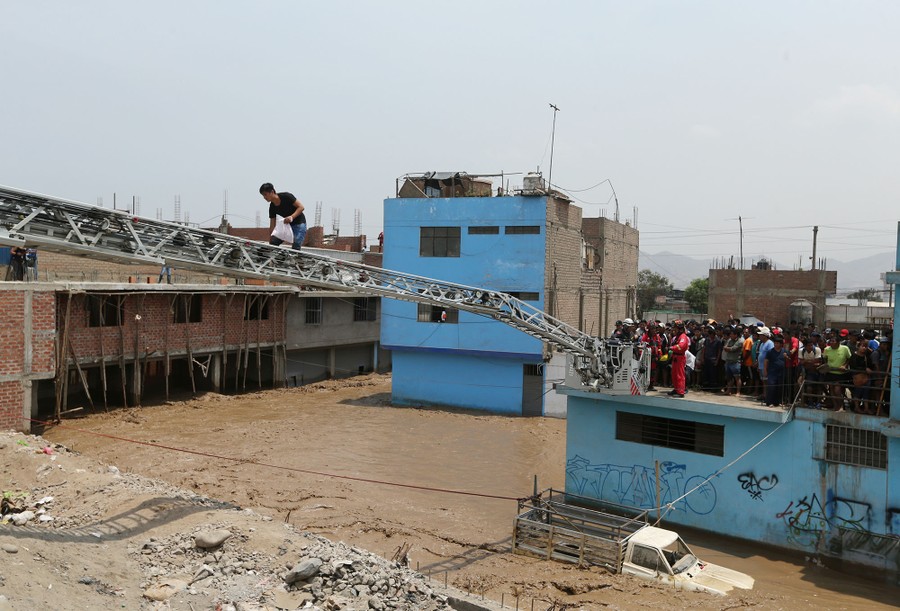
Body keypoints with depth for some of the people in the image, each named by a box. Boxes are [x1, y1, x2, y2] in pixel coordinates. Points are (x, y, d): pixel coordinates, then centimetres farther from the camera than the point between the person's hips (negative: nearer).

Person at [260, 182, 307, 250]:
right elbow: (272, 226, 0)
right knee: (273, 242, -7)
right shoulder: (272, 207, -2)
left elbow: (301, 207, -19)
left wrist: (292, 217, -33)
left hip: (299, 224, -6)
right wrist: (270, 239, -6)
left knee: (295, 248, -19)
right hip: (286, 224, 7)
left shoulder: (286, 196, -19)